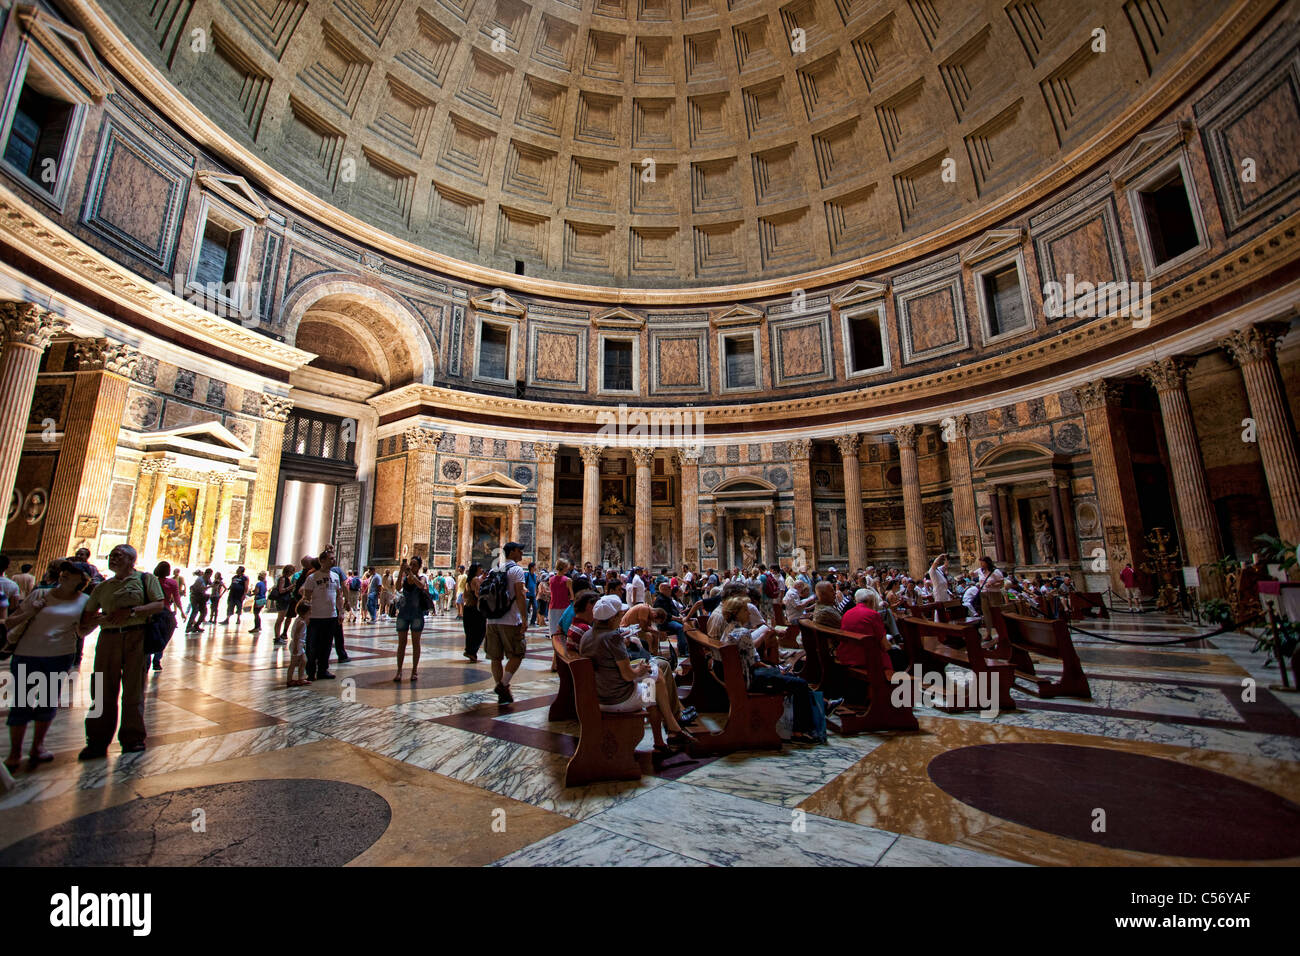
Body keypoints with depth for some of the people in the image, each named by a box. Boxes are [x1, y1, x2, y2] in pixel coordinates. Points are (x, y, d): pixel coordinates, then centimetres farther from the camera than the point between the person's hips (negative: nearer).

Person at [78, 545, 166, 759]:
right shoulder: (102, 587, 20)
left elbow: (159, 605, -4)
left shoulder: (145, 579, 7)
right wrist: (98, 618, -5)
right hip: (108, 638, 4)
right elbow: (85, 619, 17)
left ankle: (133, 739, 11)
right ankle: (97, 742, 13)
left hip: (136, 638, -4)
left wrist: (132, 611, -16)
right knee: (103, 691, 3)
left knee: (134, 689, 2)